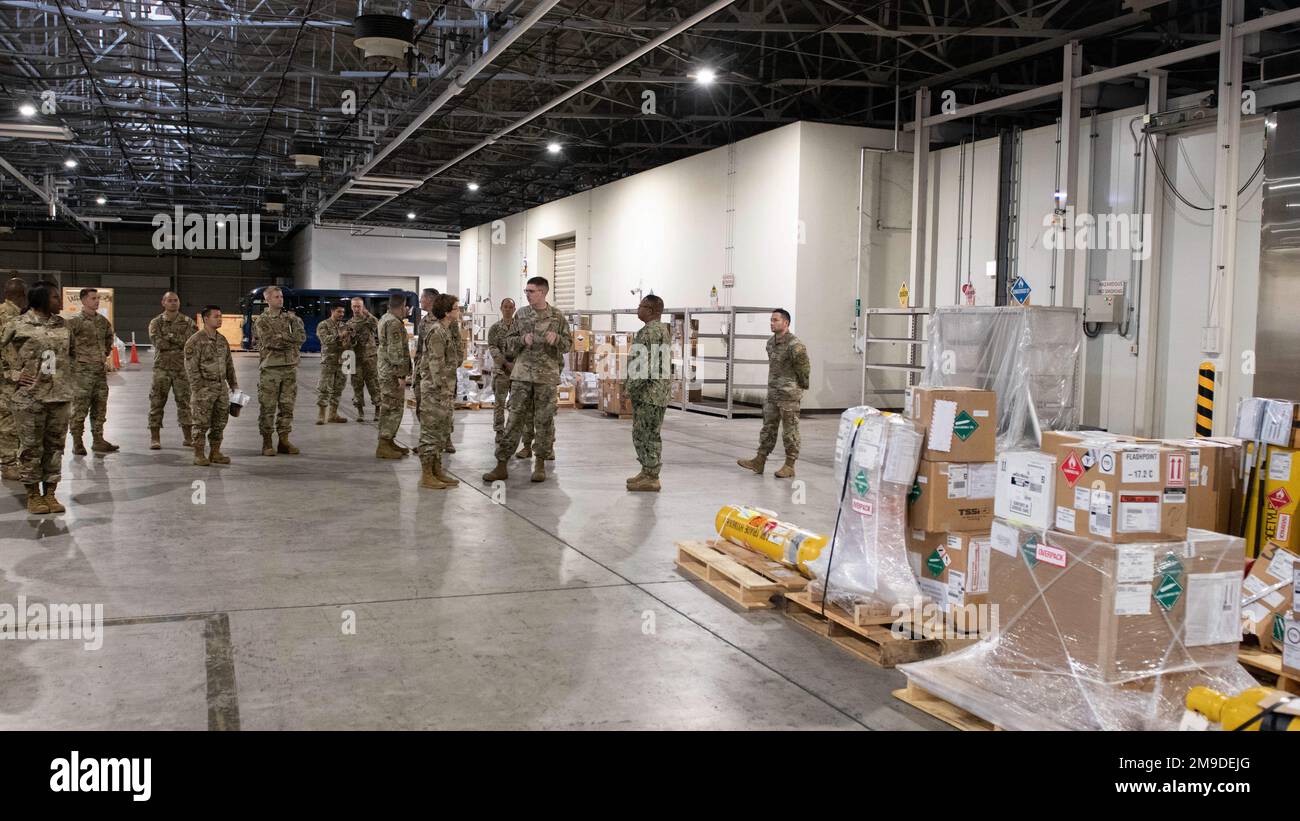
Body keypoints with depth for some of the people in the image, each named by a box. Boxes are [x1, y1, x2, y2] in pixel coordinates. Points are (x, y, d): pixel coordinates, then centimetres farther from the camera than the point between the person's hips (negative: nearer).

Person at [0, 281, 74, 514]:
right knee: (31, 447, 2)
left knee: (55, 445, 8)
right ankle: (33, 496, 13)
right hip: (30, 396, -4)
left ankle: (50, 493, 17)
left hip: (60, 395, 4)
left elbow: (73, 351, 22)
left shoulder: (62, 325, 9)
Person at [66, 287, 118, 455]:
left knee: (100, 407, 10)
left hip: (101, 370, 6)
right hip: (82, 371, -6)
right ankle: (77, 443, 4)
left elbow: (109, 337, 29)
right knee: (80, 408, -2)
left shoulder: (103, 321, 11)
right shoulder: (75, 321, -9)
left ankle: (98, 440, 18)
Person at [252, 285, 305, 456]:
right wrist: (290, 338, -7)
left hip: (290, 368, 4)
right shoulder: (261, 320, -1)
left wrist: (295, 321, -12)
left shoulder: (290, 317, 12)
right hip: (270, 368, -4)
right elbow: (270, 341, -15)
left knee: (287, 406, 6)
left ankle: (284, 441, 13)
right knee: (268, 407, -1)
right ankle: (267, 443, 7)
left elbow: (302, 338, -1)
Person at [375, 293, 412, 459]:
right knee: (394, 408, -7)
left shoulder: (385, 319, 14)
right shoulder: (394, 323, -18)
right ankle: (383, 447, -6)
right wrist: (401, 374, -20)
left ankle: (388, 441, 23)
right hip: (392, 373, -10)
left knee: (388, 408, 16)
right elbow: (395, 351, -22)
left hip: (386, 371, 10)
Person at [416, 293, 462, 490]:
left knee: (442, 431, 14)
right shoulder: (437, 332, -16)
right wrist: (444, 392, -21)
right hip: (435, 391, -10)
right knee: (431, 432, -4)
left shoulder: (446, 330, 15)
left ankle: (437, 471, 21)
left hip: (445, 389, 10)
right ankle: (426, 475, 1)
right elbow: (436, 365, -20)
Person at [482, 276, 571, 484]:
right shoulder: (521, 314, 7)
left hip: (547, 375, -1)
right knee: (515, 418, -1)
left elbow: (568, 344, 6)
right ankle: (502, 465, 2)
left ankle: (540, 464, 16)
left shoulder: (557, 317, 3)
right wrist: (522, 339, -10)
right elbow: (509, 341, 10)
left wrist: (557, 338, -14)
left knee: (544, 420, 4)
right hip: (521, 373, 1)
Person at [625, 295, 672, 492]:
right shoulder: (661, 329, 18)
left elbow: (646, 363, -21)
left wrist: (632, 388, -15)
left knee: (648, 434, -6)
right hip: (653, 392, 11)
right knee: (642, 434, 16)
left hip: (649, 392, -11)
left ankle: (651, 478, -1)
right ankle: (647, 472, 22)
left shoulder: (651, 330, -16)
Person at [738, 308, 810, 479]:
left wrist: (802, 386, -1)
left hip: (789, 394, -8)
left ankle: (789, 466, 7)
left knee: (790, 430, 0)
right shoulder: (771, 343, 10)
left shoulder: (794, 345, -16)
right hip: (772, 393, 8)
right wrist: (773, 384, 17)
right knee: (768, 428, 11)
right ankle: (759, 461, 16)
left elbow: (804, 367, -12)